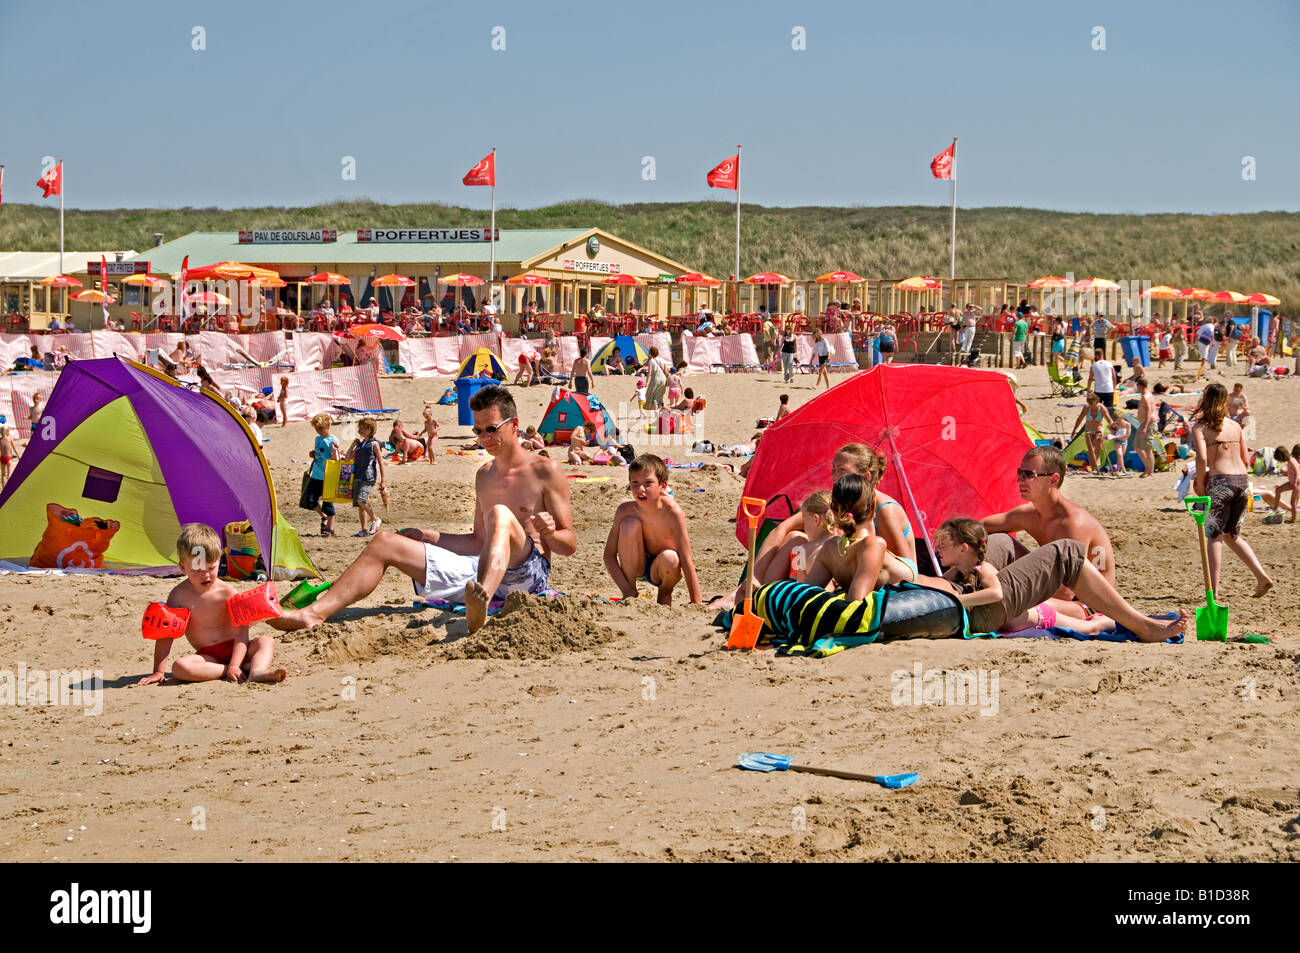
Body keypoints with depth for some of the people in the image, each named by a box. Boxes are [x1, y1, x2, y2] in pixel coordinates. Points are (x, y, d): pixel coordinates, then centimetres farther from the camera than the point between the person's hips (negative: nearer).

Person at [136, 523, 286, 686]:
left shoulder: (227, 592, -7)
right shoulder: (179, 595, -6)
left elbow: (241, 632, -12)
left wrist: (234, 665, -26)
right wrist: (158, 672, -10)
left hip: (233, 650, 1)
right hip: (207, 656, -1)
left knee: (266, 641, -22)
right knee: (179, 667, -32)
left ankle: (257, 671, -52)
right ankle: (244, 669, -36)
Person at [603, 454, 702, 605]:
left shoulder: (672, 512, -29)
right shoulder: (626, 510, -21)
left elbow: (687, 562, -27)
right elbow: (609, 555, -15)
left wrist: (696, 604, -28)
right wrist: (627, 590, -23)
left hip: (660, 570, -2)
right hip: (637, 565, 2)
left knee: (669, 558, -36)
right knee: (630, 524, -26)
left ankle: (665, 593, 3)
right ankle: (630, 596, -8)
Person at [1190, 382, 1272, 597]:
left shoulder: (1200, 428, -1)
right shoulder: (1235, 426, 14)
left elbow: (1202, 458, -16)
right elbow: (1246, 460, 14)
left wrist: (1200, 486, -4)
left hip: (1219, 482, -5)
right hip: (1242, 481, 5)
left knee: (1214, 537, 2)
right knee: (1232, 536, 19)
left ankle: (1213, 590, -2)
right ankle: (1262, 576, 6)